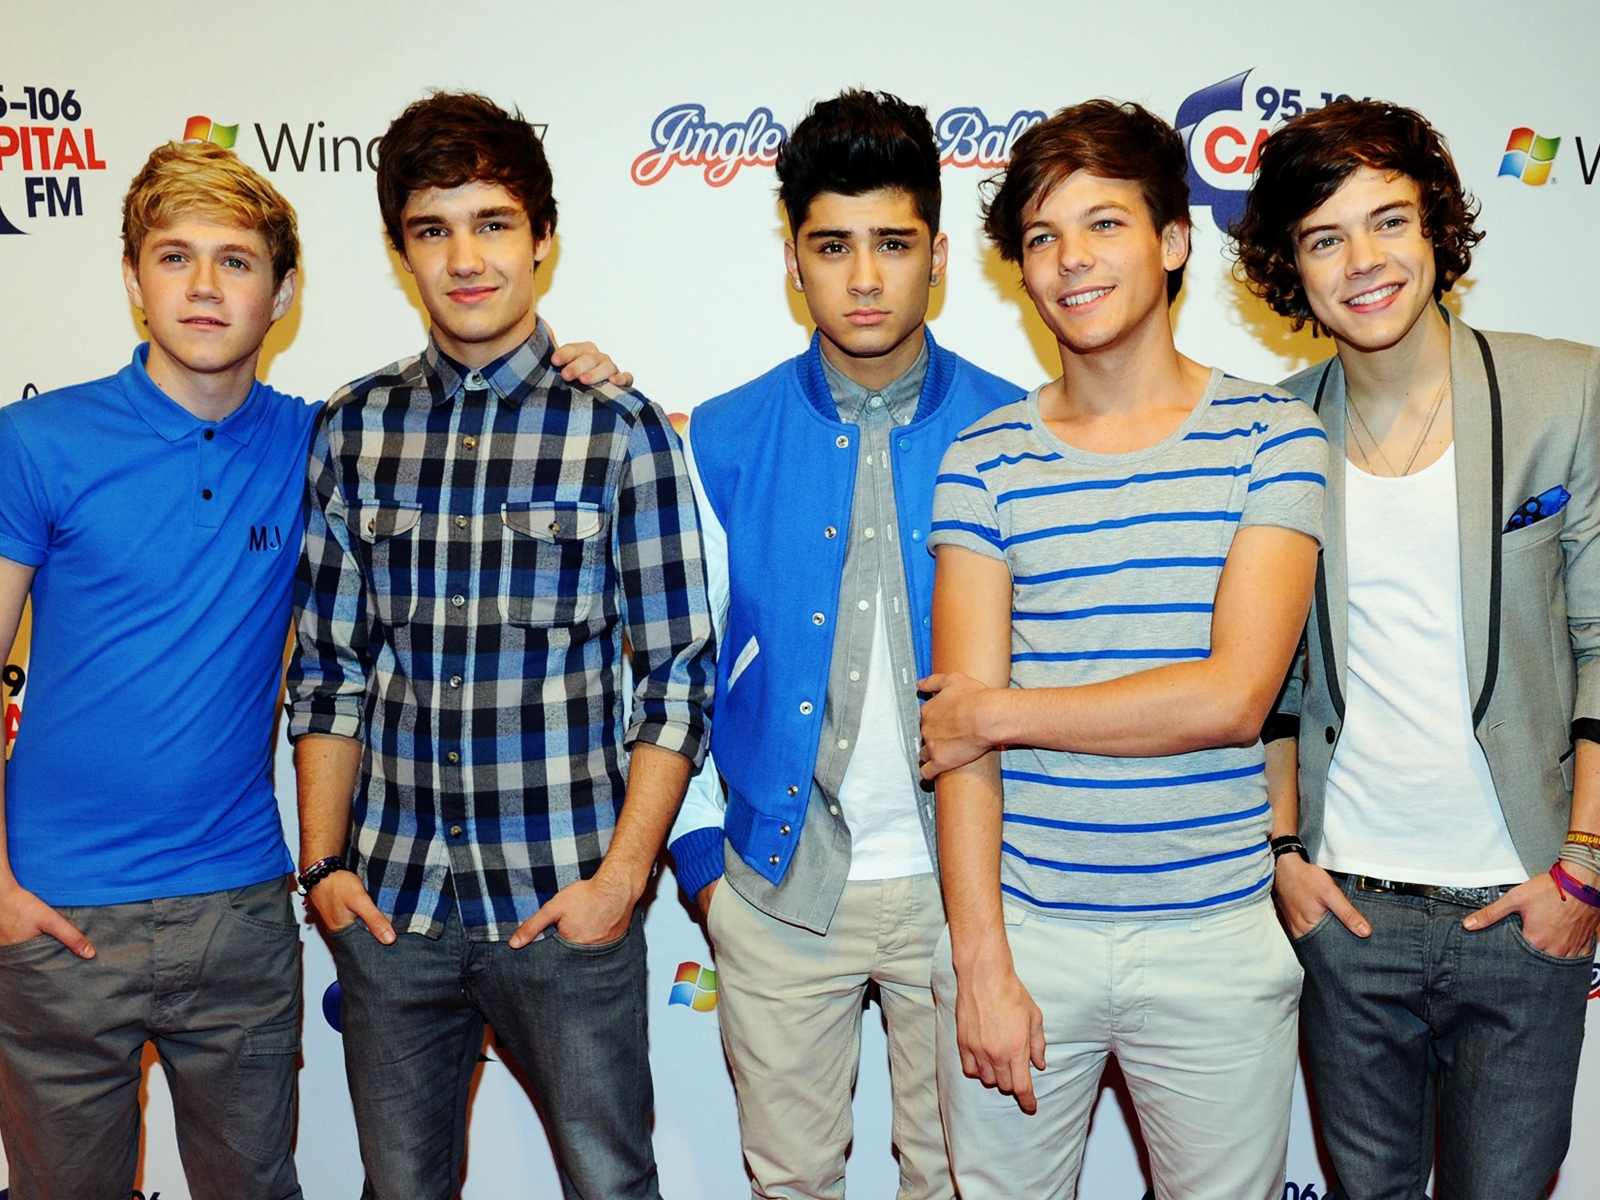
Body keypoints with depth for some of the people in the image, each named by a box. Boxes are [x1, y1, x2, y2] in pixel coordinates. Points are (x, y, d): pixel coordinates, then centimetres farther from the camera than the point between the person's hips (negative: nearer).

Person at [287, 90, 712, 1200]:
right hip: (389, 901, 3)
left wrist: (623, 873, -10)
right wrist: (324, 861, 3)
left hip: (567, 903, -3)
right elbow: (328, 670, 8)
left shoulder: (622, 429, -5)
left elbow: (679, 676, -5)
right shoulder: (355, 429, 4)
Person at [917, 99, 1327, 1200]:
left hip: (1216, 940, 0)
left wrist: (994, 711, -9)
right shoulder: (985, 460, 0)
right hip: (1025, 927, 1)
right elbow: (961, 729, -5)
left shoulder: (1272, 436, -2)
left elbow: (1233, 696, -13)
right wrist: (981, 962, -10)